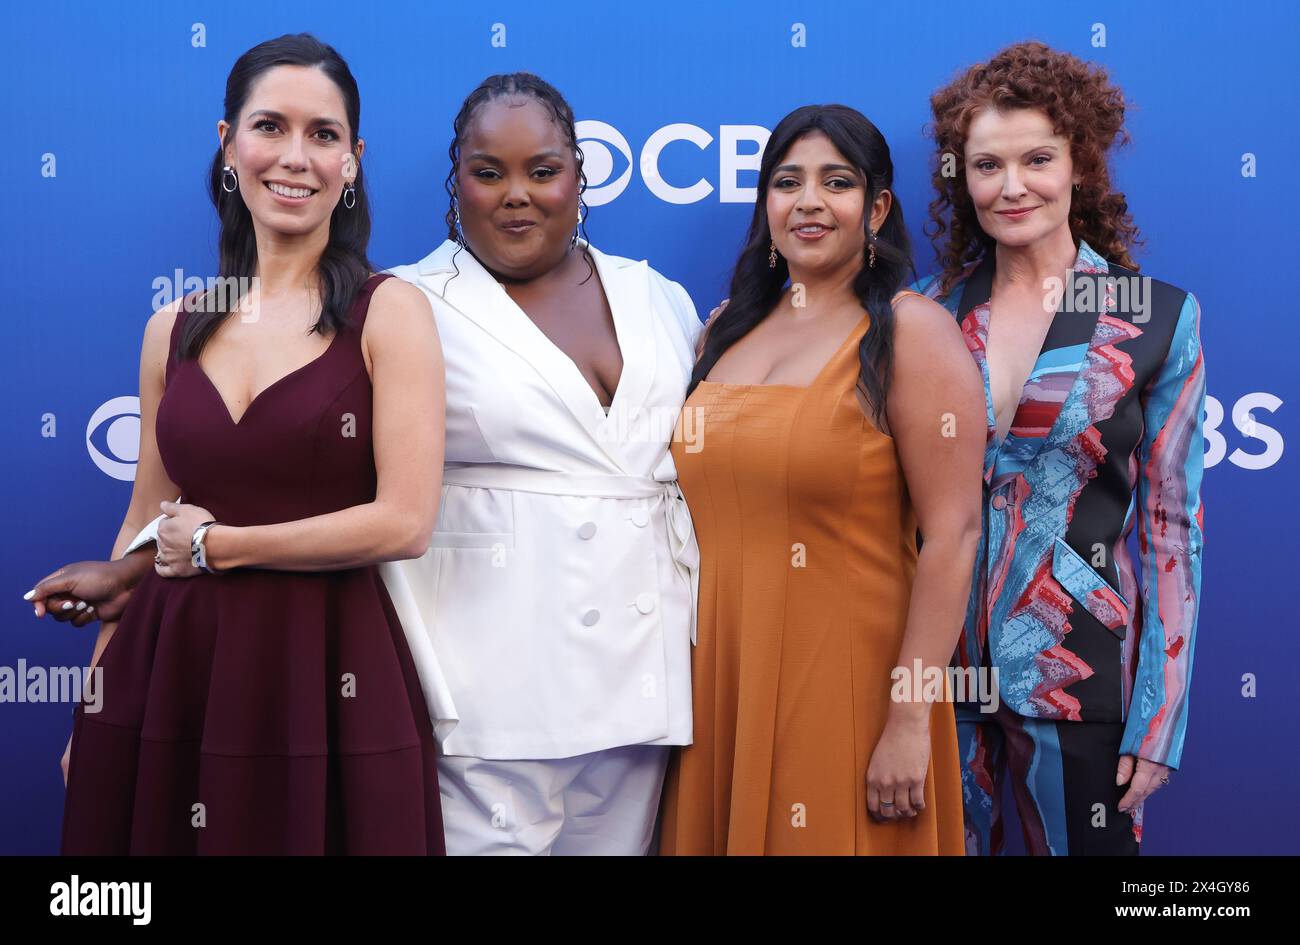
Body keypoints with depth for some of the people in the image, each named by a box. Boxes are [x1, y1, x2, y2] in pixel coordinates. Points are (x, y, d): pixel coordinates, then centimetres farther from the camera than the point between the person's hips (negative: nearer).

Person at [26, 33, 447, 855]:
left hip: (328, 675, -3)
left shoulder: (389, 312, -5)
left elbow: (405, 523, -12)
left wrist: (215, 546, -6)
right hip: (169, 672, 4)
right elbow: (148, 523, 13)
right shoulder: (175, 329, 8)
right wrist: (98, 698, 9)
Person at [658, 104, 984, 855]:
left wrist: (912, 720, -18)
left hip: (845, 680, -5)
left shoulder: (910, 332, -8)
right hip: (720, 677, 5)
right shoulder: (727, 332, 9)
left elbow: (953, 535, -14)